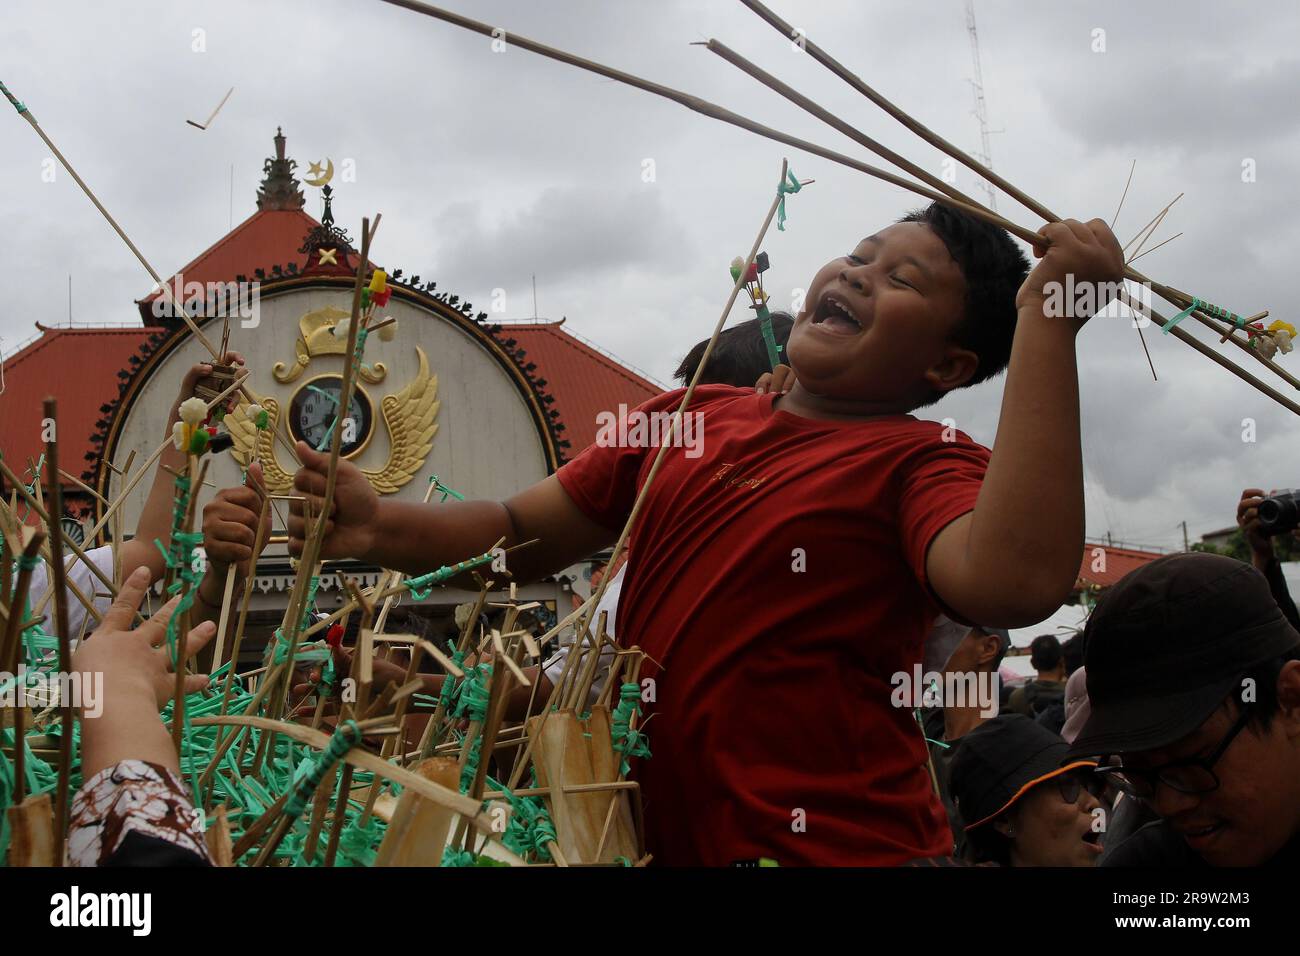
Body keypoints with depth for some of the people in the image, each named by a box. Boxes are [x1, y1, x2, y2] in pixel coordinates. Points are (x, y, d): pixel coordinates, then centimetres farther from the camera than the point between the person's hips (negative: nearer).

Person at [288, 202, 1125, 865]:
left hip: (834, 845, -5)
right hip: (660, 836, 6)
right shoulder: (689, 417, 8)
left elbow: (1011, 583, -32)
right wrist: (385, 529, -7)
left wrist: (1046, 321, -29)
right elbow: (519, 534, 11)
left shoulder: (924, 463, -10)